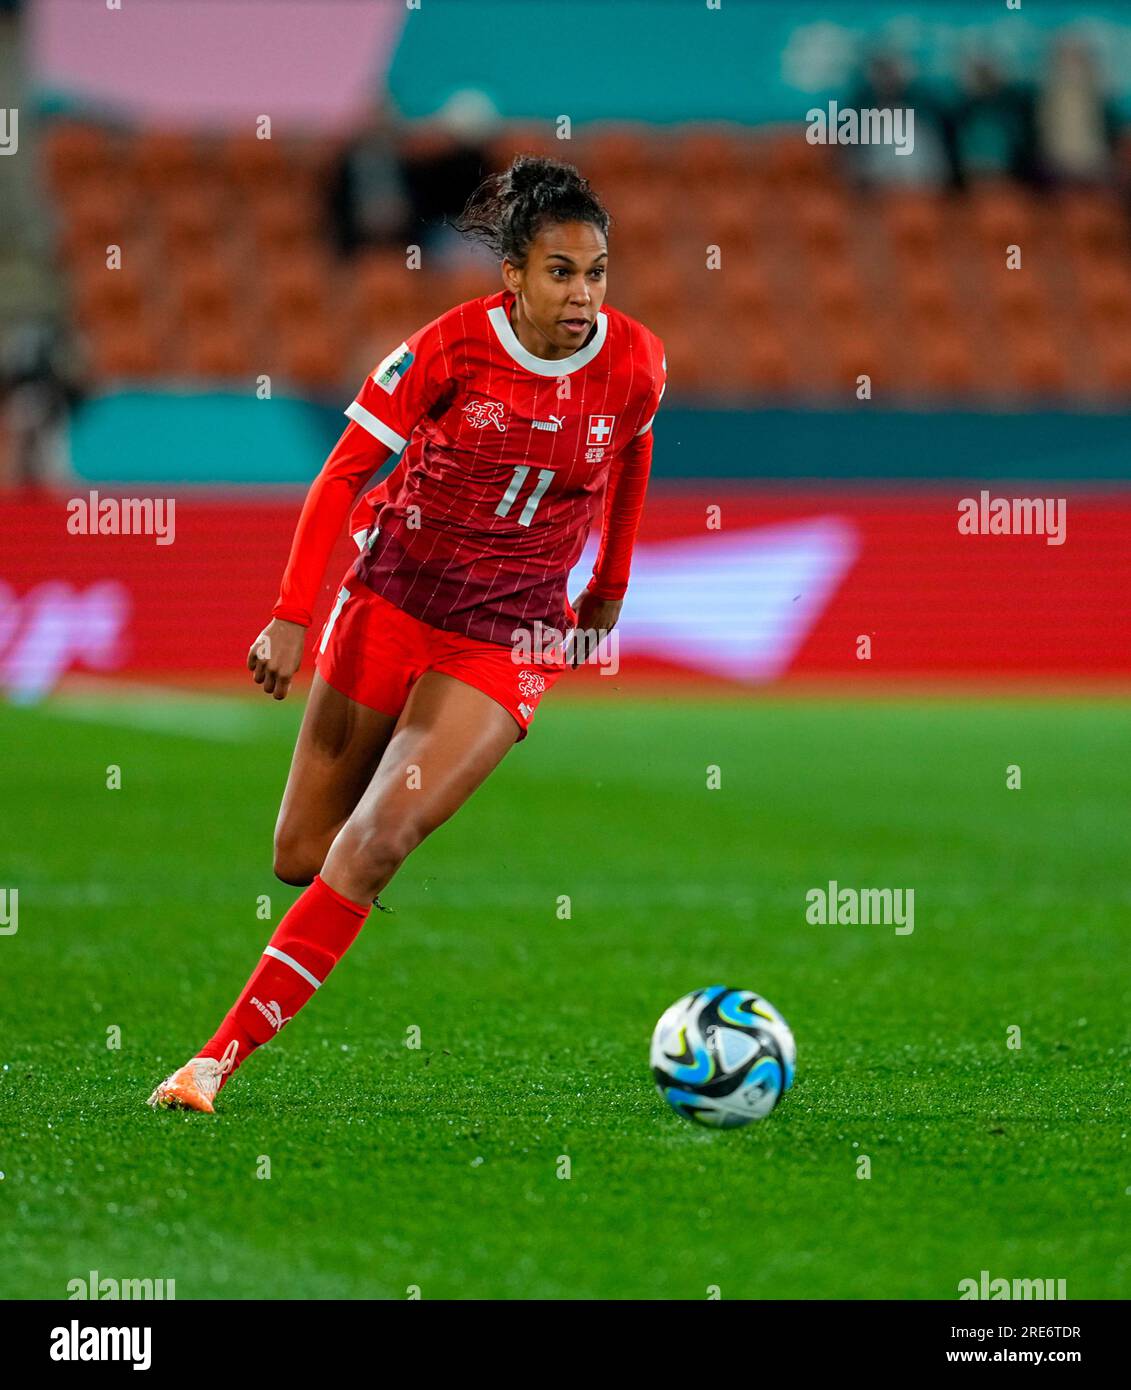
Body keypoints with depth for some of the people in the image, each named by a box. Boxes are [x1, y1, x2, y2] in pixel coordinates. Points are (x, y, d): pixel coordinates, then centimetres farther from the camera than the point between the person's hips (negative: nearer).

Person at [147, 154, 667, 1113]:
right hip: (392, 597, 1)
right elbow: (344, 473, -10)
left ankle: (223, 1056, -17)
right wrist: (292, 617, -18)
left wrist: (611, 589, 22)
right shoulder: (452, 347, -15)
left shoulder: (635, 362, -9)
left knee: (373, 847, -18)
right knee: (300, 857, 6)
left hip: (510, 639, -1)